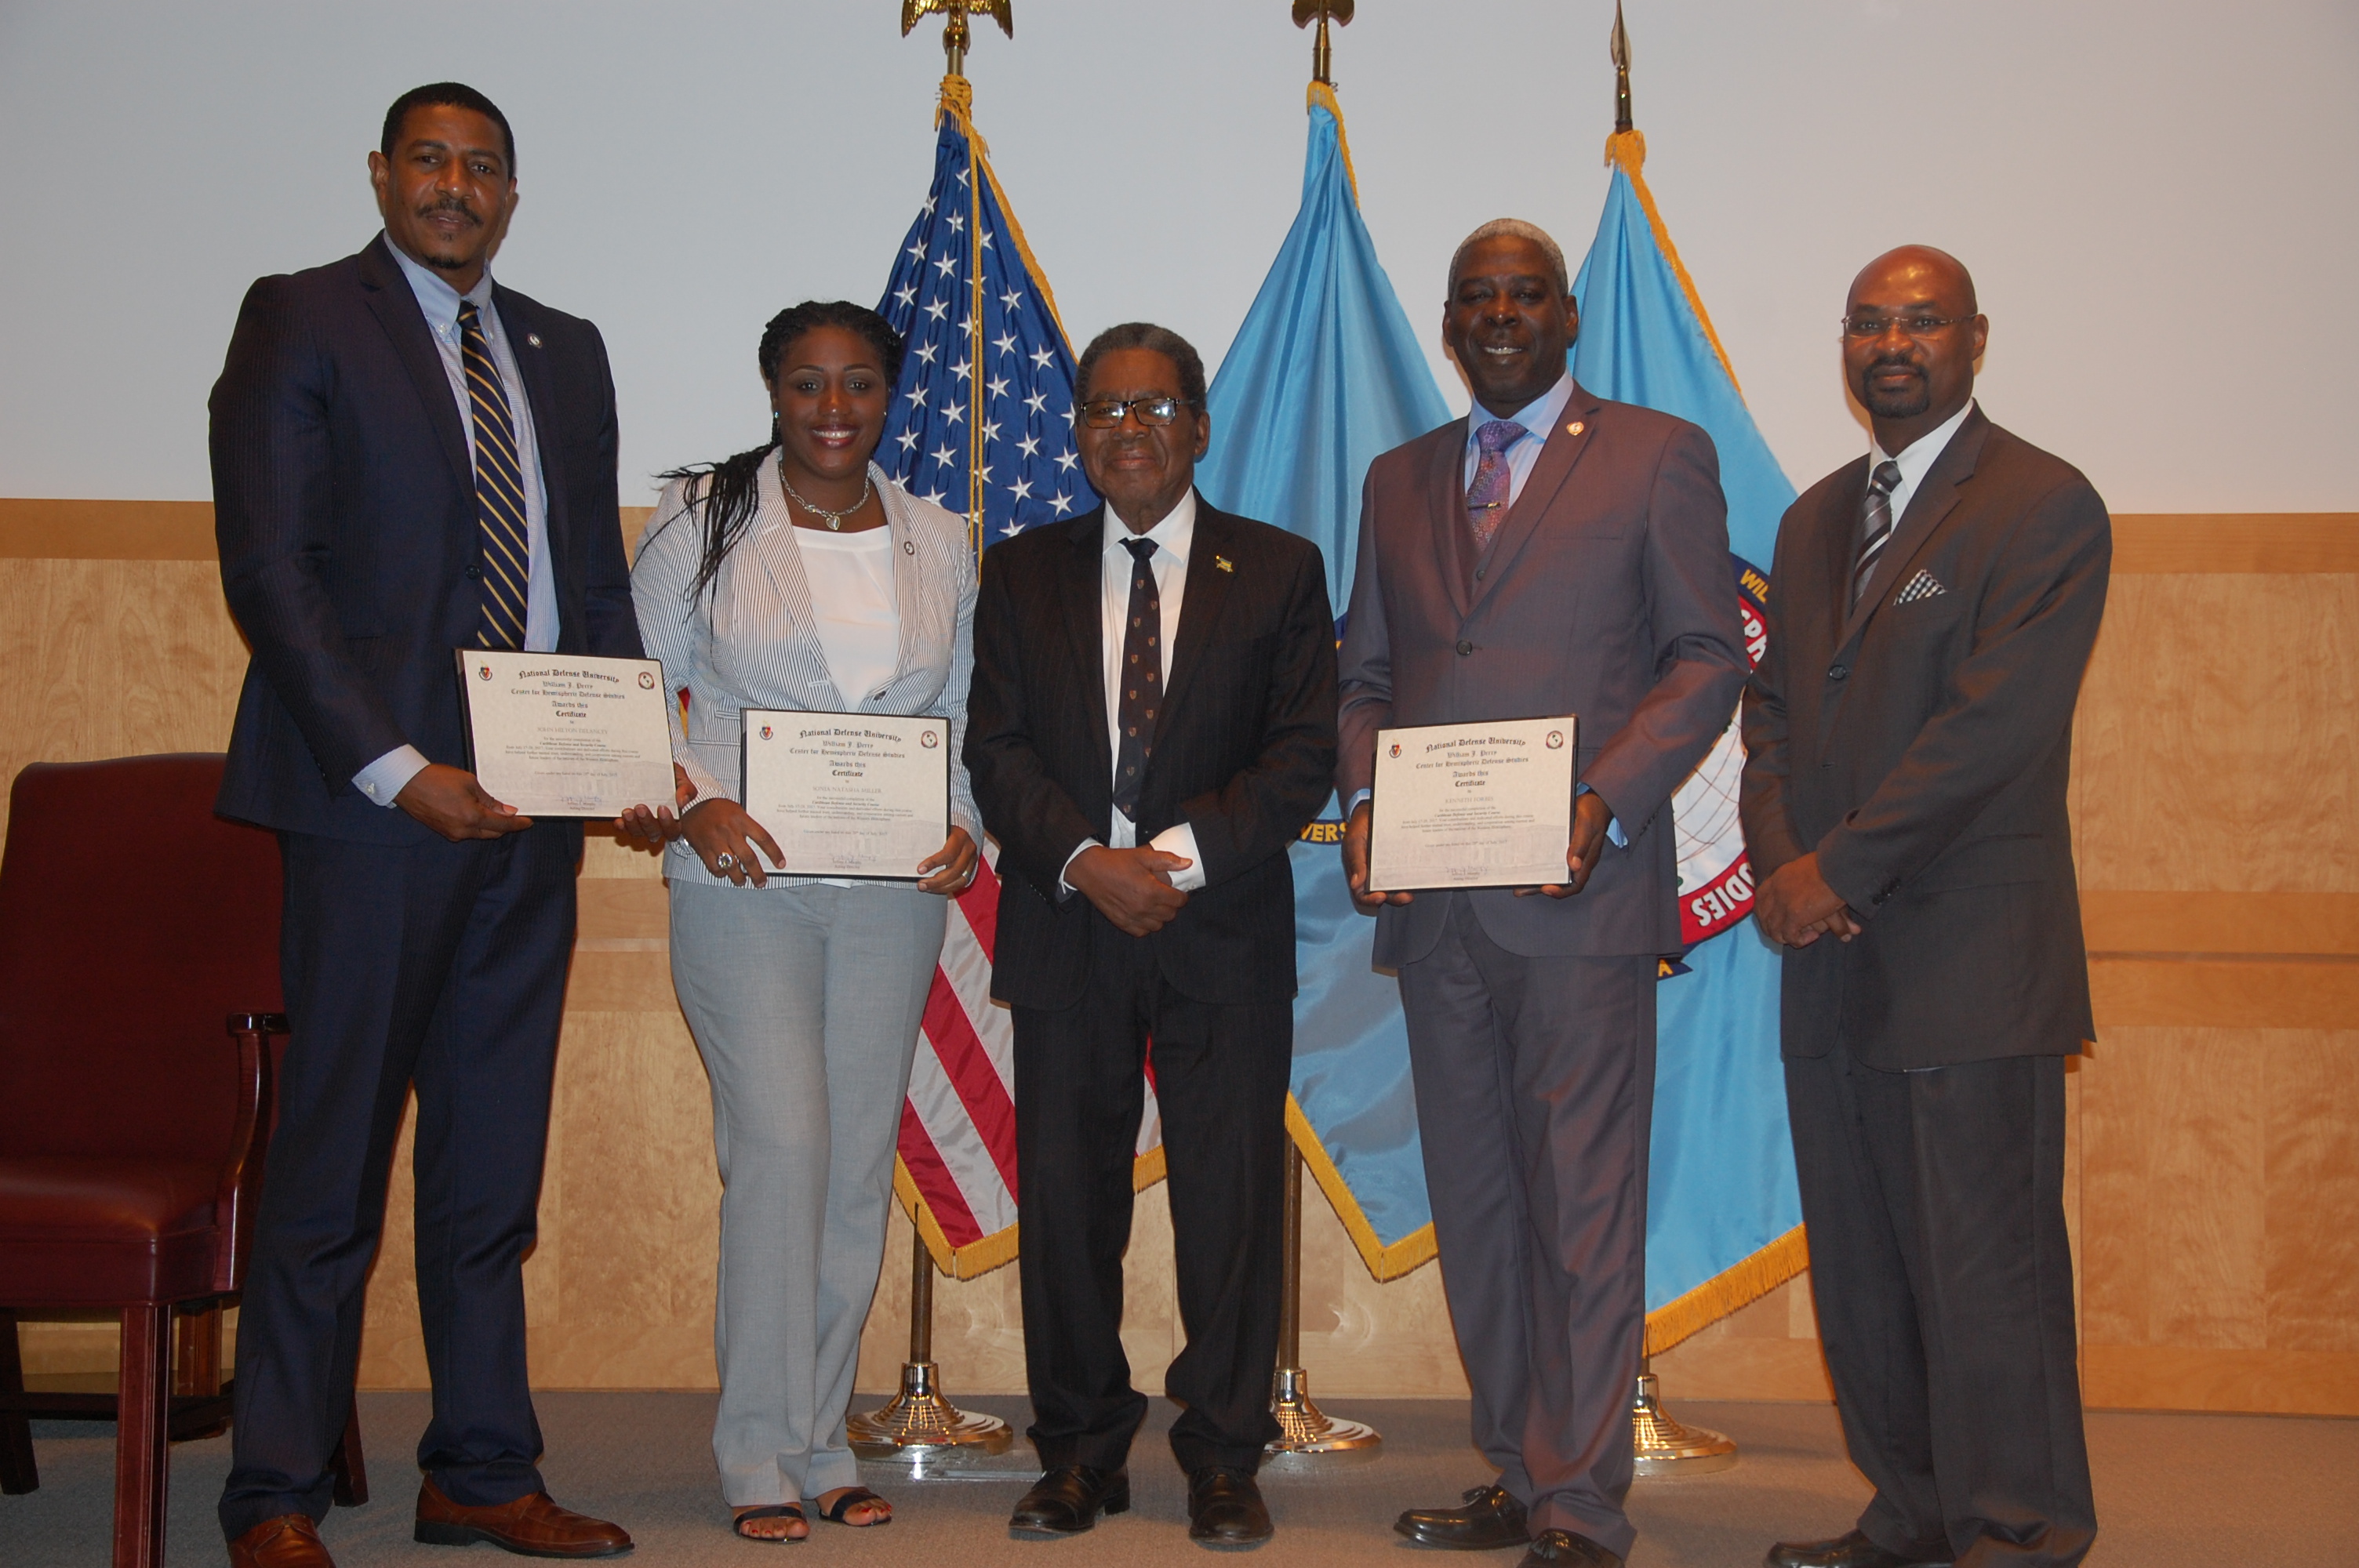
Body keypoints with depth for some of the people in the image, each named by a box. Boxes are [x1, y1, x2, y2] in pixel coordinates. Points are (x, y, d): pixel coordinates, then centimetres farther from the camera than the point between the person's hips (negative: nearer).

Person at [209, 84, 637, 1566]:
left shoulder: (566, 350, 18)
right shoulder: (299, 321, 1)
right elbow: (269, 568, -7)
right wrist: (395, 768, -15)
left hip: (532, 805, 5)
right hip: (377, 795, -5)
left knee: (495, 1162, 9)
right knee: (334, 1157, -1)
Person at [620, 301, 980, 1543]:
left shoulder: (940, 543, 10)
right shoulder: (701, 523, 1)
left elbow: (964, 716, 15)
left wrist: (966, 829, -2)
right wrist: (689, 801, -14)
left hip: (893, 889, 4)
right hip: (745, 880, -3)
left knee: (862, 1160, 6)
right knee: (782, 1146, -12)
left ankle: (820, 1441, 19)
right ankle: (761, 1455, 1)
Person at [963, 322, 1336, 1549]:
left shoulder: (1279, 571, 5)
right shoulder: (1021, 574, 10)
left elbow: (1304, 752, -2)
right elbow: (997, 749, 3)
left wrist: (1184, 853, -15)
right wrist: (1086, 863, -13)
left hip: (1224, 933, -1)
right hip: (1065, 929, 2)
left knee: (1229, 1199, 1)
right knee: (1064, 1200, 5)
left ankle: (1222, 1462, 13)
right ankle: (1079, 1456, 18)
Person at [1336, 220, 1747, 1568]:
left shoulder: (1658, 455, 4)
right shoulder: (1399, 480, 19)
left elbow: (1708, 658, -1)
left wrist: (1605, 800, -14)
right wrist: (1361, 802, 0)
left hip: (1578, 894, -5)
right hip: (1436, 901, 5)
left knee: (1582, 1205, -5)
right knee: (1475, 1202, 10)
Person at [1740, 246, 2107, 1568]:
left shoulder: (2044, 507, -5)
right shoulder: (1816, 520, 19)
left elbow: (1994, 722, -15)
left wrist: (1840, 867, -14)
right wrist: (1779, 859, -1)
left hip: (1970, 959, -7)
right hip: (1833, 960, 7)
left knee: (1988, 1262, -3)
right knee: (1860, 1269, 11)